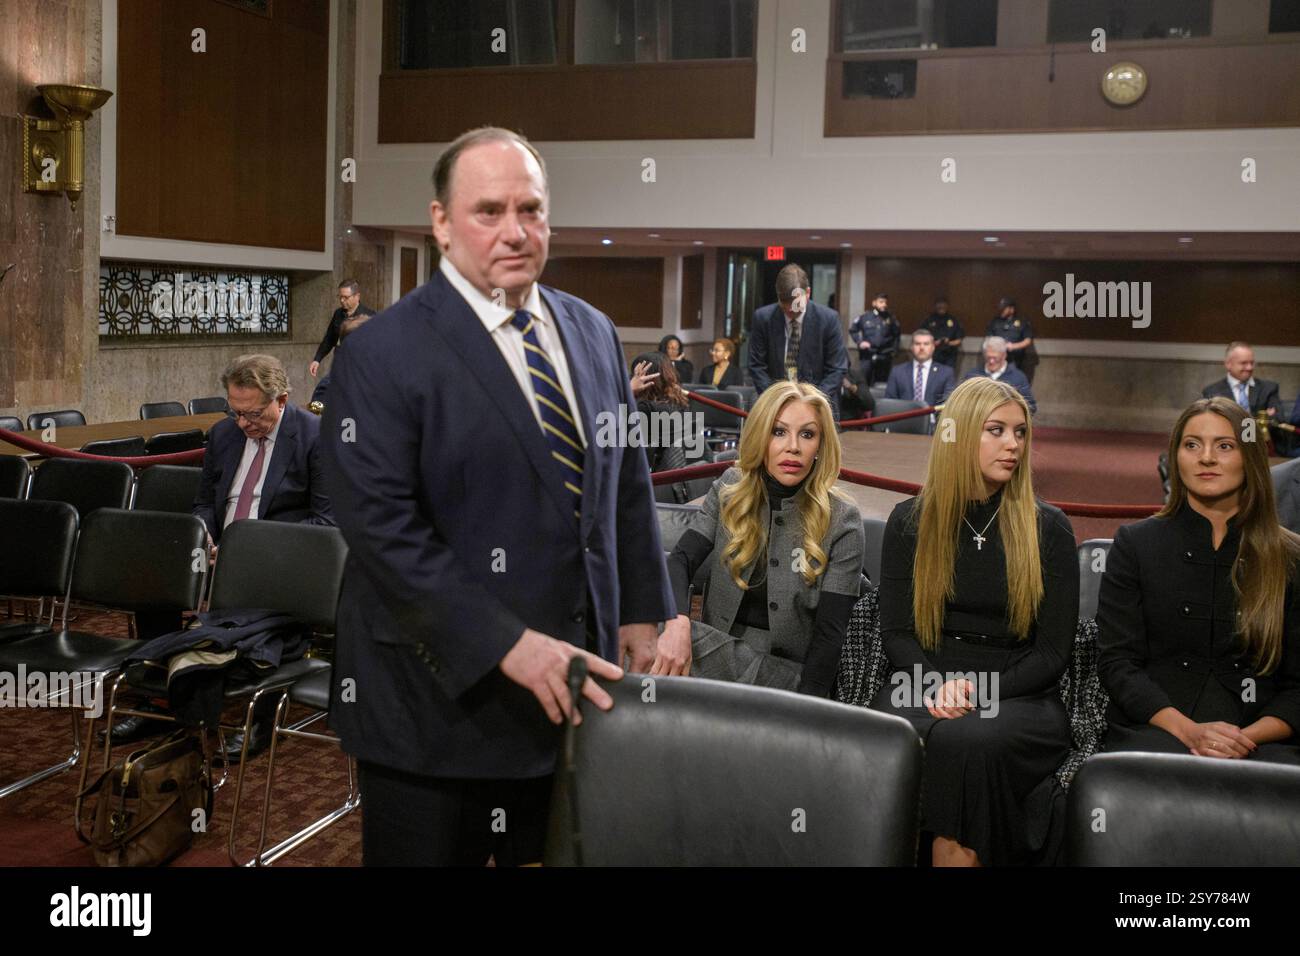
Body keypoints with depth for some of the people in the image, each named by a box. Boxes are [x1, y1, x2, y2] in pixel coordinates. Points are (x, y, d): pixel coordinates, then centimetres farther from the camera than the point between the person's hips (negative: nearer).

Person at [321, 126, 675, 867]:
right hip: (440, 698, -5)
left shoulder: (593, 333, 8)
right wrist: (506, 645, -22)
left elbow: (628, 484, 14)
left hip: (569, 681, 6)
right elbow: (385, 528, -19)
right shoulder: (383, 355, -11)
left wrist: (643, 612, 8)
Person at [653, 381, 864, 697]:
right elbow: (682, 559, -9)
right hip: (719, 645, 3)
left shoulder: (841, 520, -6)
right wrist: (677, 622, -30)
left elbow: (830, 630, -9)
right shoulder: (730, 490, 3)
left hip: (788, 671, -3)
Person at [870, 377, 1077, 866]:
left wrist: (980, 691, -14)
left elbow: (1053, 650, 2)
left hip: (1018, 694, -1)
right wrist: (937, 687, -13)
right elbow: (896, 630, 7)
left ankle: (956, 848, -18)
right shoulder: (910, 521, 9)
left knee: (967, 740, -36)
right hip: (925, 685, 1)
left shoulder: (1048, 527, 6)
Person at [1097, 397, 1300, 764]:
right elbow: (1115, 662, 2)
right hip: (1154, 729, -1)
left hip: (1259, 738, 1)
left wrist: (1248, 736, -12)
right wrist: (1189, 731, -13)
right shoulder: (1135, 543, 9)